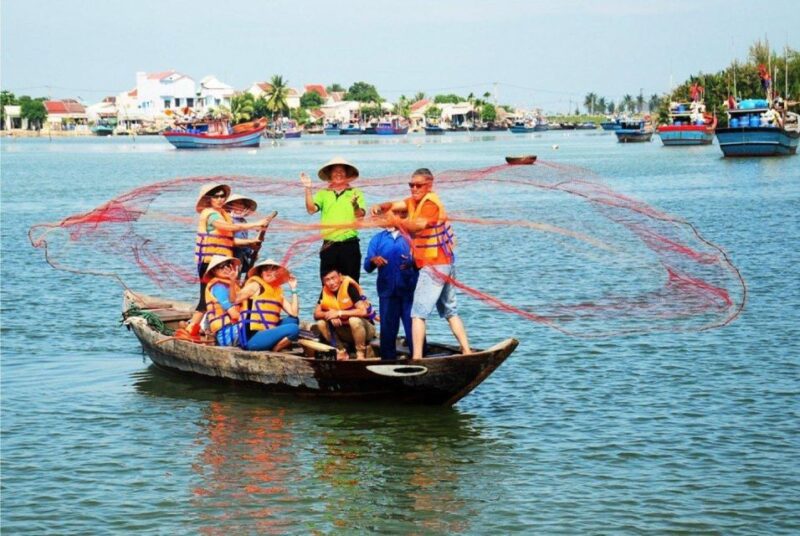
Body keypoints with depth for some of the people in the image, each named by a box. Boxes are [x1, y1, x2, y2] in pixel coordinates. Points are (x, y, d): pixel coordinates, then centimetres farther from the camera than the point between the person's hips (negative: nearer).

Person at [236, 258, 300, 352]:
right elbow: (233, 301, -15)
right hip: (251, 339, -8)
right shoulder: (256, 285, -2)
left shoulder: (278, 292, 18)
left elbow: (294, 313, 8)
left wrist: (293, 290, 11)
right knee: (293, 328, -20)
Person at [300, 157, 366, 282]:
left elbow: (360, 217, -5)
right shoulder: (323, 193, 11)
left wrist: (355, 205, -25)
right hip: (329, 245, 2)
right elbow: (311, 209, -4)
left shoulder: (356, 193, 5)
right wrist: (308, 189, -13)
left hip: (350, 245, -2)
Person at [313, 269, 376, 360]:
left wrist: (339, 313, -29)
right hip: (345, 330, 5)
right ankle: (341, 351, -2)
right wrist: (330, 315, -26)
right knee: (321, 323, -14)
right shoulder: (325, 291, -6)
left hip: (365, 328, -5)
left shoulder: (349, 286, -22)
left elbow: (363, 311, -32)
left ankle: (361, 353, -15)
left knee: (354, 320, -35)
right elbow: (316, 314, -6)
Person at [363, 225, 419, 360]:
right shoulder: (377, 239, 14)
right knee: (387, 329, 4)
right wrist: (373, 260, -17)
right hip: (387, 292, 2)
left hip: (409, 291, -2)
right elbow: (367, 266, 6)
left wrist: (413, 263, -23)